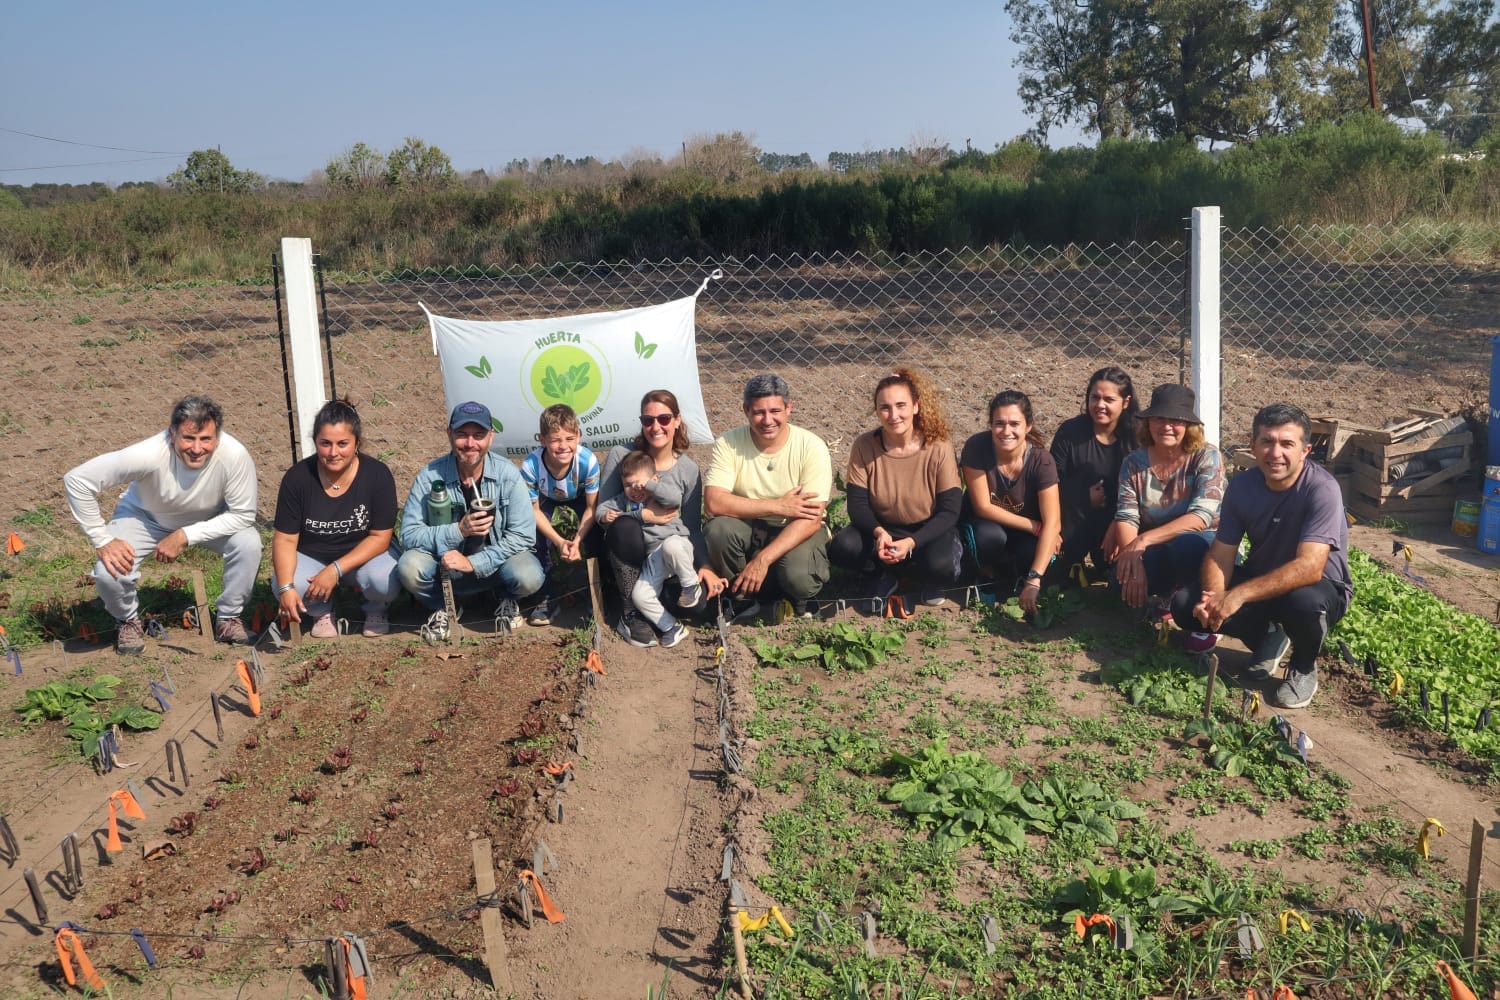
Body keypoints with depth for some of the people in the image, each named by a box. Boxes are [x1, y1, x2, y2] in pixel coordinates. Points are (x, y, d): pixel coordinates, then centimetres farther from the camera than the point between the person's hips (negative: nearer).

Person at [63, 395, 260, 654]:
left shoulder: (235, 456, -34)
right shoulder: (149, 455, -37)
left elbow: (243, 515, -24)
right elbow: (77, 480, -29)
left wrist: (186, 536, -30)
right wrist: (103, 541, -28)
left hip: (210, 521, 1)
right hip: (146, 516, -1)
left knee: (248, 543, -26)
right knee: (109, 572, -24)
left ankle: (229, 617, 0)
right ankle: (128, 620, 13)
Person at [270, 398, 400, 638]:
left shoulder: (377, 475, -18)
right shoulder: (297, 477, -14)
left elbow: (380, 537, -16)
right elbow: (285, 539, -12)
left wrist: (335, 570, -26)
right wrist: (285, 587, -28)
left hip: (365, 554, -1)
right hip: (311, 555, 1)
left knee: (383, 580, -34)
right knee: (284, 584, -30)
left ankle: (377, 610, 5)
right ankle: (322, 611, 6)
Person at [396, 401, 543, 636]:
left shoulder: (507, 475, -13)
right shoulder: (430, 475, -13)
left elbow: (524, 535, -17)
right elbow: (409, 534, -16)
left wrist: (474, 563, -25)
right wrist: (458, 530, -31)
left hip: (493, 562, 0)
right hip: (445, 564, 0)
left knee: (529, 577, -31)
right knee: (409, 567, -30)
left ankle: (506, 598, 8)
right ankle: (442, 607, 5)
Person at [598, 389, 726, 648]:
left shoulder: (689, 469, -1)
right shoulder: (621, 455, -8)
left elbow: (692, 528, 1)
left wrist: (704, 565, -15)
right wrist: (643, 514, -21)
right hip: (627, 549, -1)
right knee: (625, 525, -37)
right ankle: (631, 613, -19)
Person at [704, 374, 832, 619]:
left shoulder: (812, 447, -15)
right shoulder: (728, 444, -12)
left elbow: (811, 519, -21)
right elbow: (713, 502, -23)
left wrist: (763, 559, -30)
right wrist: (778, 506, -25)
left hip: (796, 533, -2)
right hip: (747, 529, 2)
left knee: (798, 577, -33)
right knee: (718, 530, -30)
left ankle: (798, 600, 7)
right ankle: (745, 597, -3)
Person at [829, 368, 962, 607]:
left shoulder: (938, 448, -16)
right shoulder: (864, 446, -12)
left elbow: (950, 511, -15)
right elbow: (857, 505, -9)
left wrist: (911, 542, -29)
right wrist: (879, 532, -30)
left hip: (928, 531, -2)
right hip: (880, 529, 2)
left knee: (941, 567, -34)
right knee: (841, 548, -28)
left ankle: (929, 580, 4)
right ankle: (884, 575, 3)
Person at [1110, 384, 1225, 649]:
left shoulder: (1206, 456, -12)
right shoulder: (1134, 462, -2)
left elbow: (1201, 517, -24)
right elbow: (1126, 518, -10)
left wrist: (1144, 540, -33)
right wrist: (1134, 559, -30)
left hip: (1203, 547, -3)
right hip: (1156, 555, 3)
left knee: (1185, 544, -39)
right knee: (1123, 580, -29)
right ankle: (1163, 599, 8)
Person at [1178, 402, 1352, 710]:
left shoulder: (1322, 489, -26)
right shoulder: (1242, 485, -9)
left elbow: (1309, 568, -36)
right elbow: (1220, 553, -8)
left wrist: (1239, 595, -43)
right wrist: (1212, 597, -30)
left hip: (1320, 587, -5)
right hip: (1261, 578, 5)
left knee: (1304, 602, -41)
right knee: (1186, 605, -16)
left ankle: (1304, 668, -5)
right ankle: (1268, 638, 11)